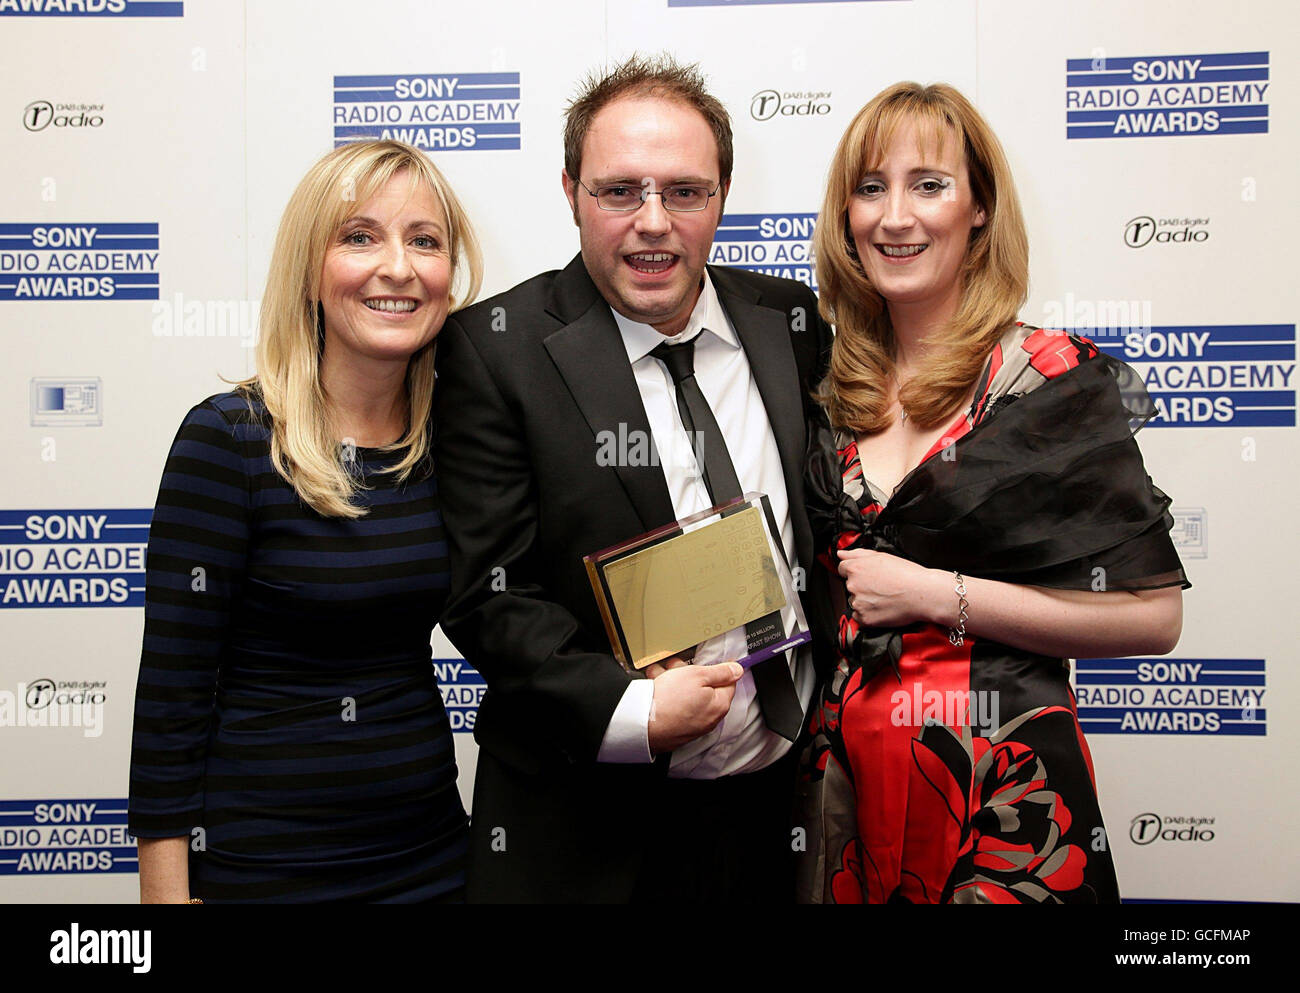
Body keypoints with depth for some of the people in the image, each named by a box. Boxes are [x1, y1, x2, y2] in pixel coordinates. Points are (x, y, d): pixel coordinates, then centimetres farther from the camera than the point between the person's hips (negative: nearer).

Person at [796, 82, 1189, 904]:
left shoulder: (1051, 377, -10)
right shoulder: (841, 389, 4)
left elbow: (1151, 615, -14)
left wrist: (934, 595, -16)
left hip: (997, 784, -4)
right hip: (844, 769, 5)